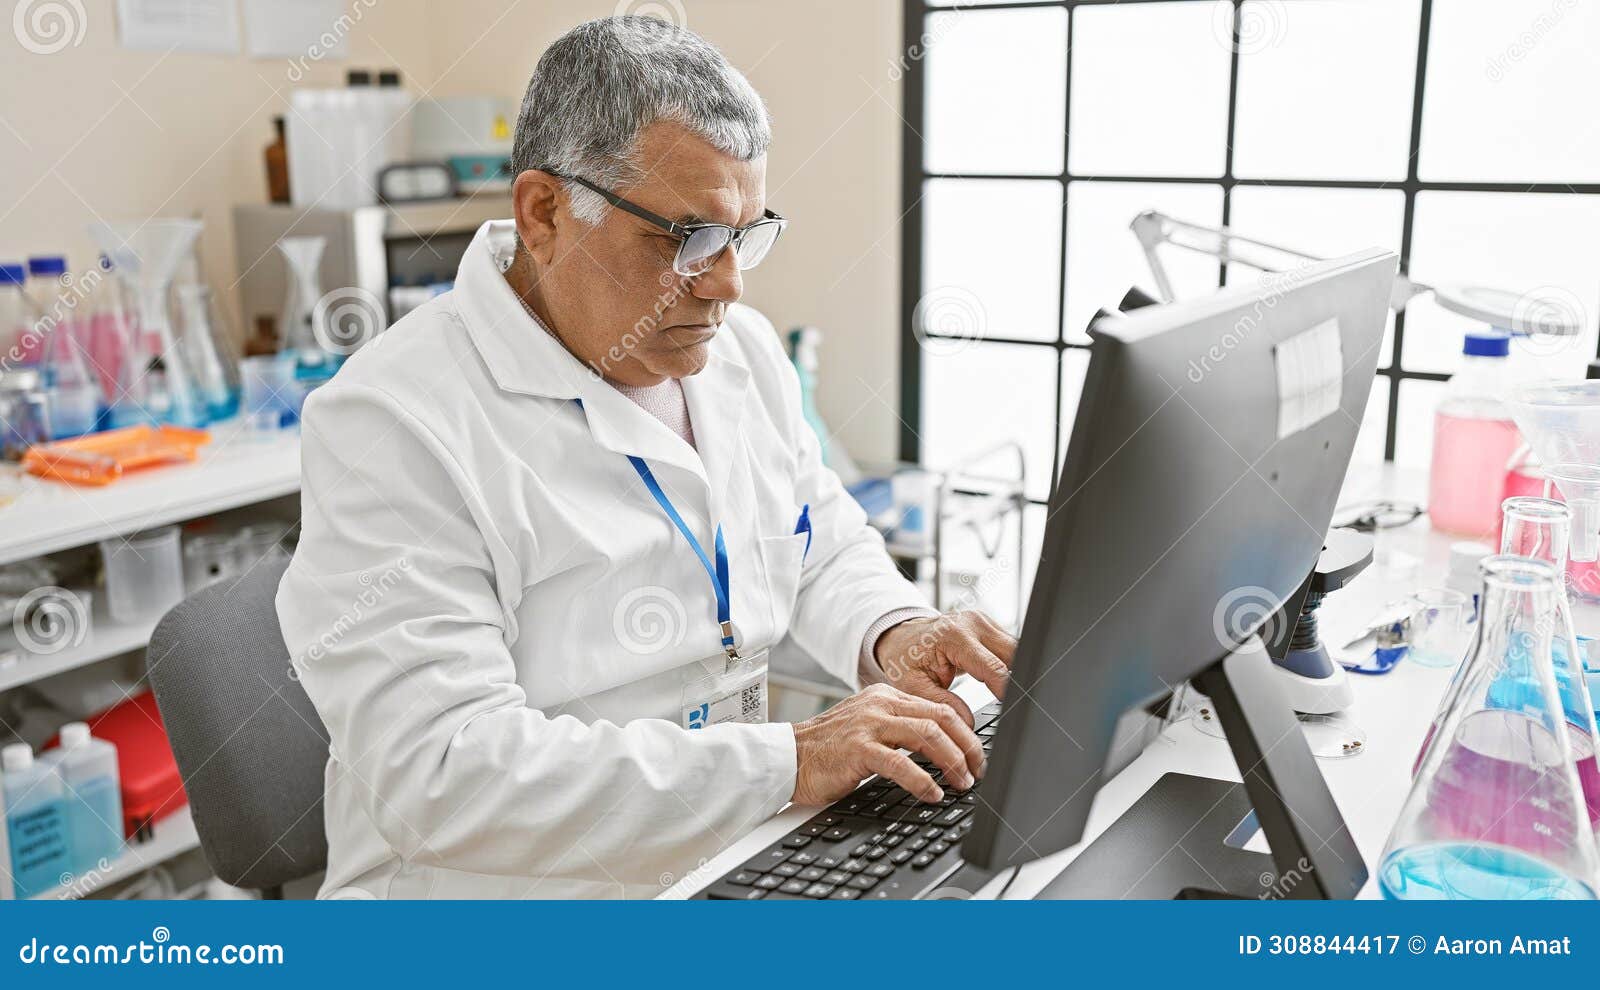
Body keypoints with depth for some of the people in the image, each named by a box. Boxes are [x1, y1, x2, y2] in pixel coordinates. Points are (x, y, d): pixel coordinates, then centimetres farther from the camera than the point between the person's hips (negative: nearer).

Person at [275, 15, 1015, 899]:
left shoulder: (743, 348, 6)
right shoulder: (393, 425, -17)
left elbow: (827, 547, 19)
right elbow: (436, 774, -24)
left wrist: (889, 633, -4)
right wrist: (786, 762, -26)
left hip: (732, 864, 6)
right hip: (510, 894, -5)